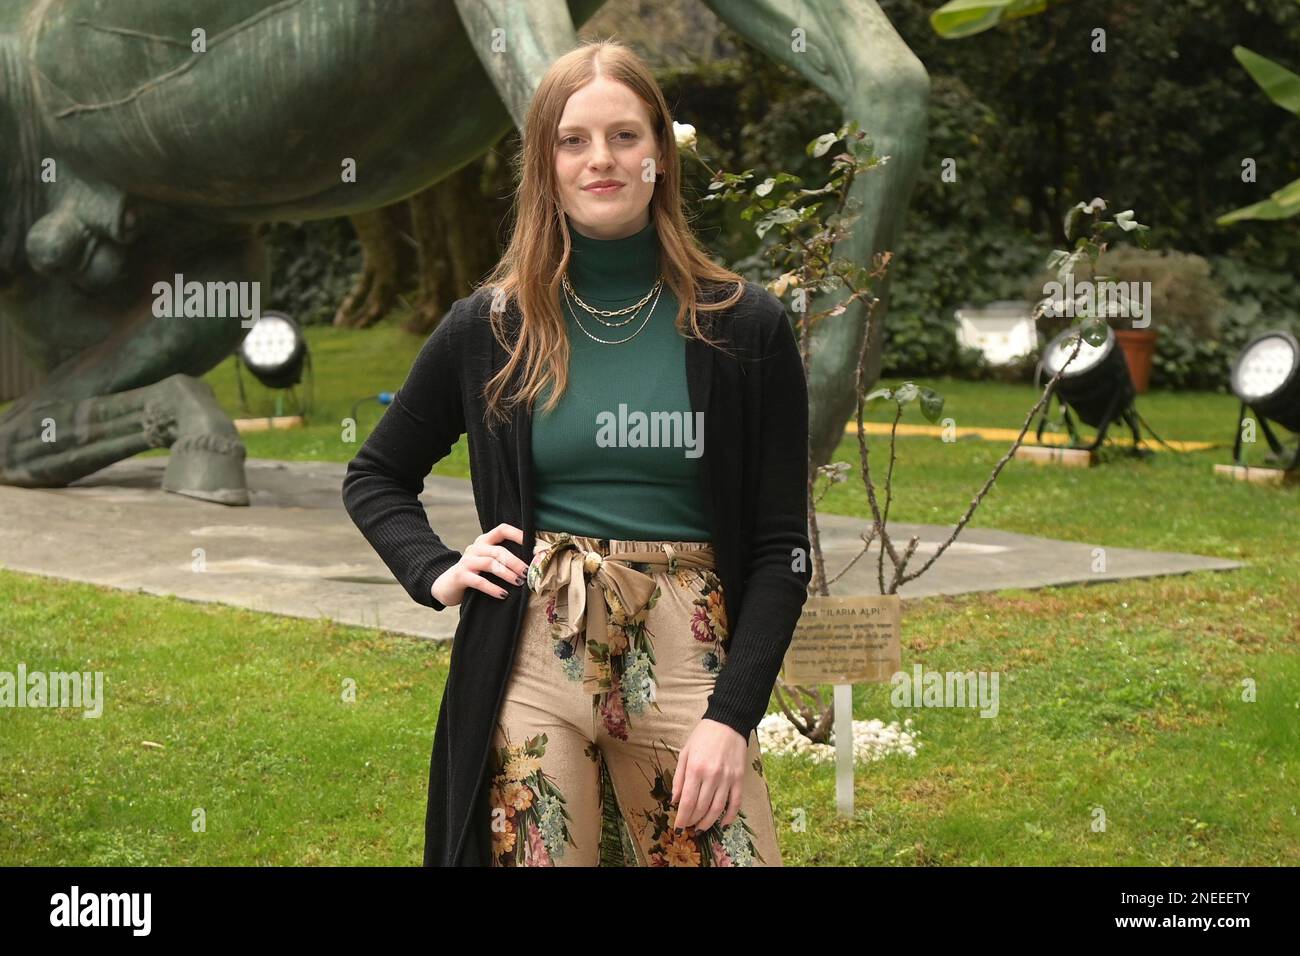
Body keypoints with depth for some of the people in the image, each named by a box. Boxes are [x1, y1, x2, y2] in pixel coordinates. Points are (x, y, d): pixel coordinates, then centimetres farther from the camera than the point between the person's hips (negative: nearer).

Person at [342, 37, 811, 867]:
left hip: (689, 663, 0)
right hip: (531, 666, 1)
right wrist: (435, 573, 0)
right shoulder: (489, 328, 5)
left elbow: (781, 546, 0)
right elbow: (374, 476, 18)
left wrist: (732, 715, -9)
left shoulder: (744, 327, 1)